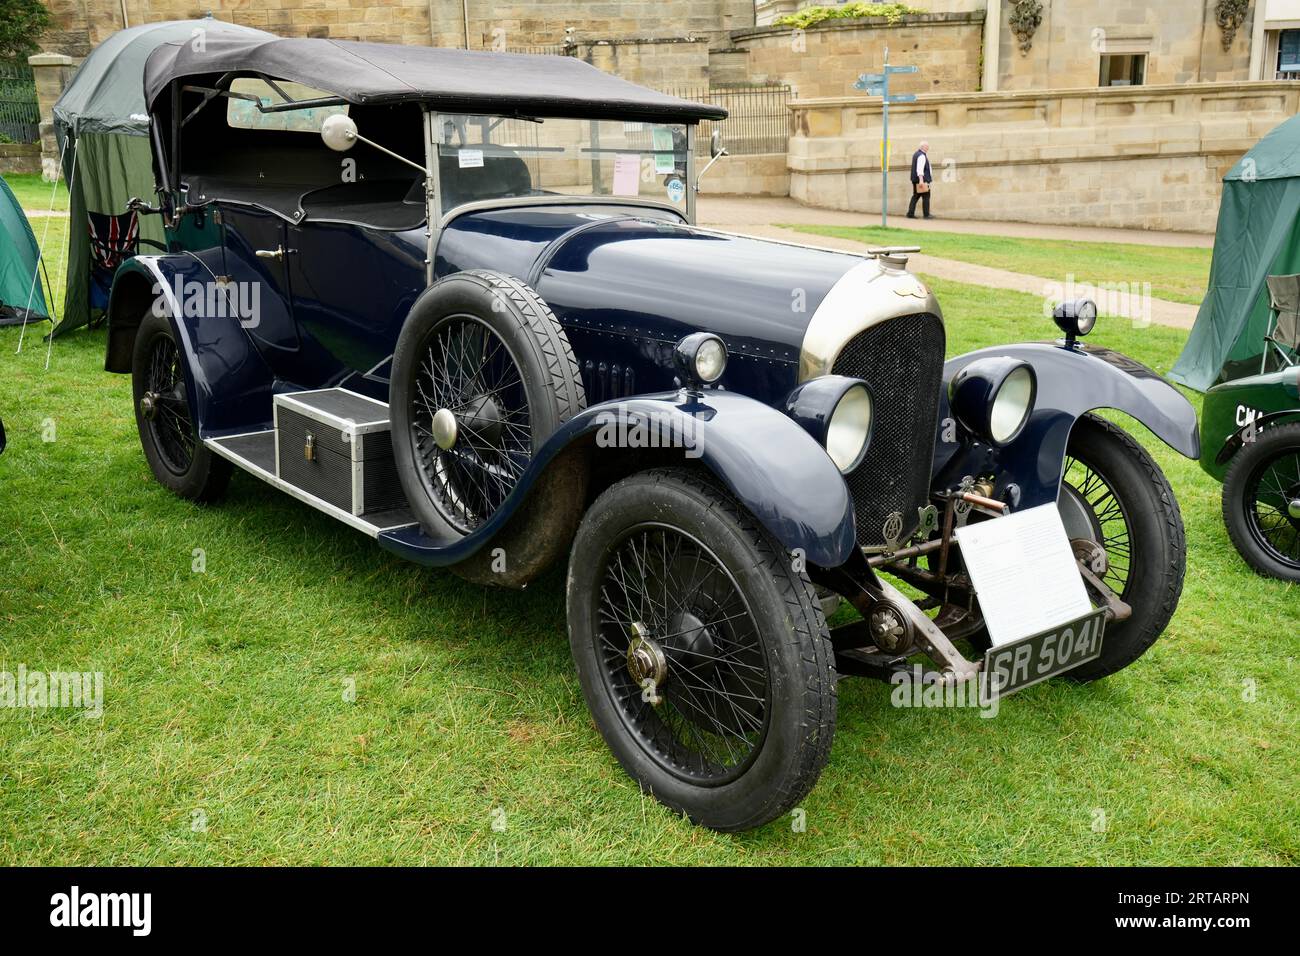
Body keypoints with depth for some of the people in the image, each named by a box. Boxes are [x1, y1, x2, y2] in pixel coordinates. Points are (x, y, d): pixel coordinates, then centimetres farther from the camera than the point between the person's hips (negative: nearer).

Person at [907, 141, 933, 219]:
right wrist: (921, 180, -28)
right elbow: (920, 169, -24)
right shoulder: (921, 156, -16)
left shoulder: (916, 154, 16)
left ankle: (910, 214, 8)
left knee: (915, 196, 11)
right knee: (926, 196, -3)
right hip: (922, 180, -10)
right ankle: (926, 214, -1)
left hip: (916, 180, 10)